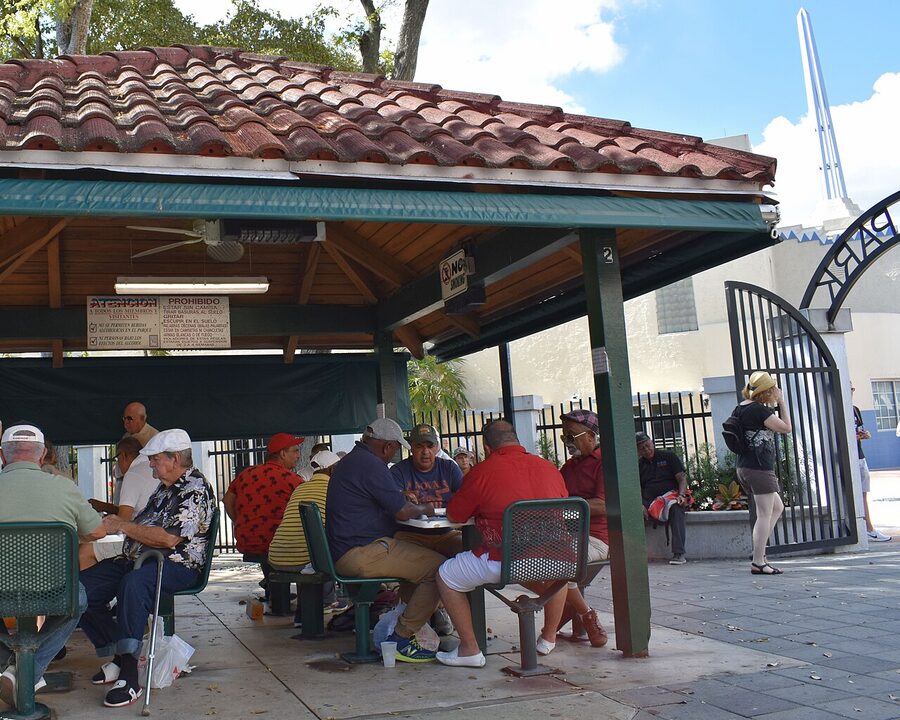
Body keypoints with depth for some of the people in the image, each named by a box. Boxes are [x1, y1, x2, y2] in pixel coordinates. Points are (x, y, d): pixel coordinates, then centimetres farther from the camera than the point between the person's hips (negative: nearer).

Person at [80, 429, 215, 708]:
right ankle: (120, 657, 3)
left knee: (133, 583, -40)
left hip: (176, 565, -10)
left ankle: (129, 677, -36)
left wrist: (123, 526, -13)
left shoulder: (196, 490, -12)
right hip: (138, 559, 10)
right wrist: (118, 521, 15)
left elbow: (168, 538, -22)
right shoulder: (166, 488, 20)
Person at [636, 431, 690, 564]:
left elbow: (682, 478, 5)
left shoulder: (668, 457, 11)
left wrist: (681, 495, -15)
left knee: (676, 508, -38)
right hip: (648, 502, 2)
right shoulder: (638, 465, 17)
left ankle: (679, 553, -40)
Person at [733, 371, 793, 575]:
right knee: (764, 515, -4)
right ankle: (758, 562, -3)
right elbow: (786, 427, -8)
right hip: (760, 468, -10)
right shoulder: (760, 410, -15)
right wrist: (781, 402, -2)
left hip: (744, 467, 10)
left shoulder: (740, 409, 11)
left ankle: (759, 550, 15)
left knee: (777, 507, 20)